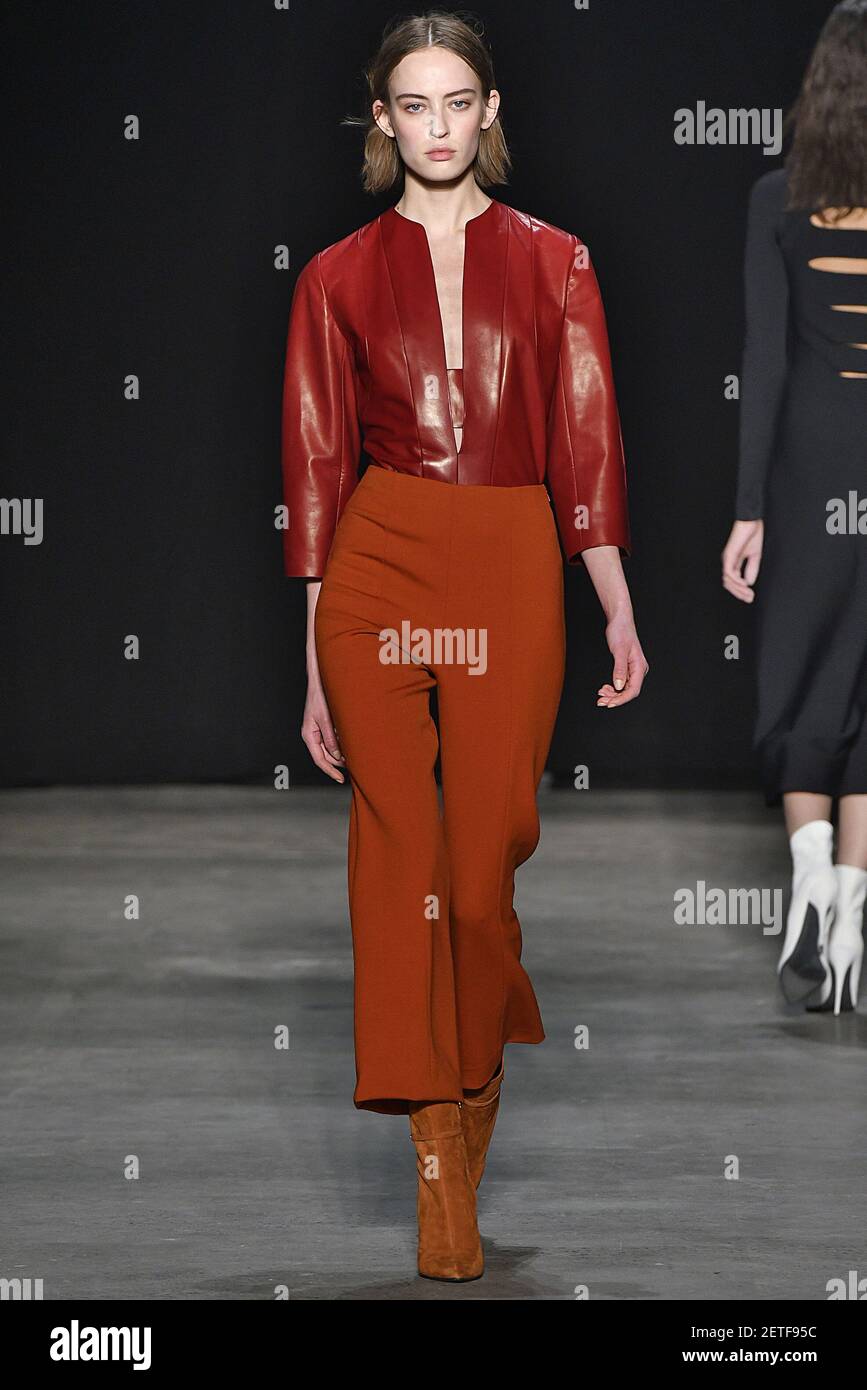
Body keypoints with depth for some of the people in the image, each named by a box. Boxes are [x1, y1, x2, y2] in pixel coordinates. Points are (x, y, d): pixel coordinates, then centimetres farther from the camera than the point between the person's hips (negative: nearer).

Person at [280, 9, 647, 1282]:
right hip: (376, 569, 0)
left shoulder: (552, 264, 8)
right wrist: (314, 662, 4)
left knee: (485, 859, -2)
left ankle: (476, 1079, 26)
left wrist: (618, 604, -4)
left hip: (511, 569, 0)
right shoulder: (339, 278, 8)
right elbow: (315, 465, 7)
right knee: (400, 851, -3)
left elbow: (585, 444, 6)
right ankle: (439, 1154, 4)